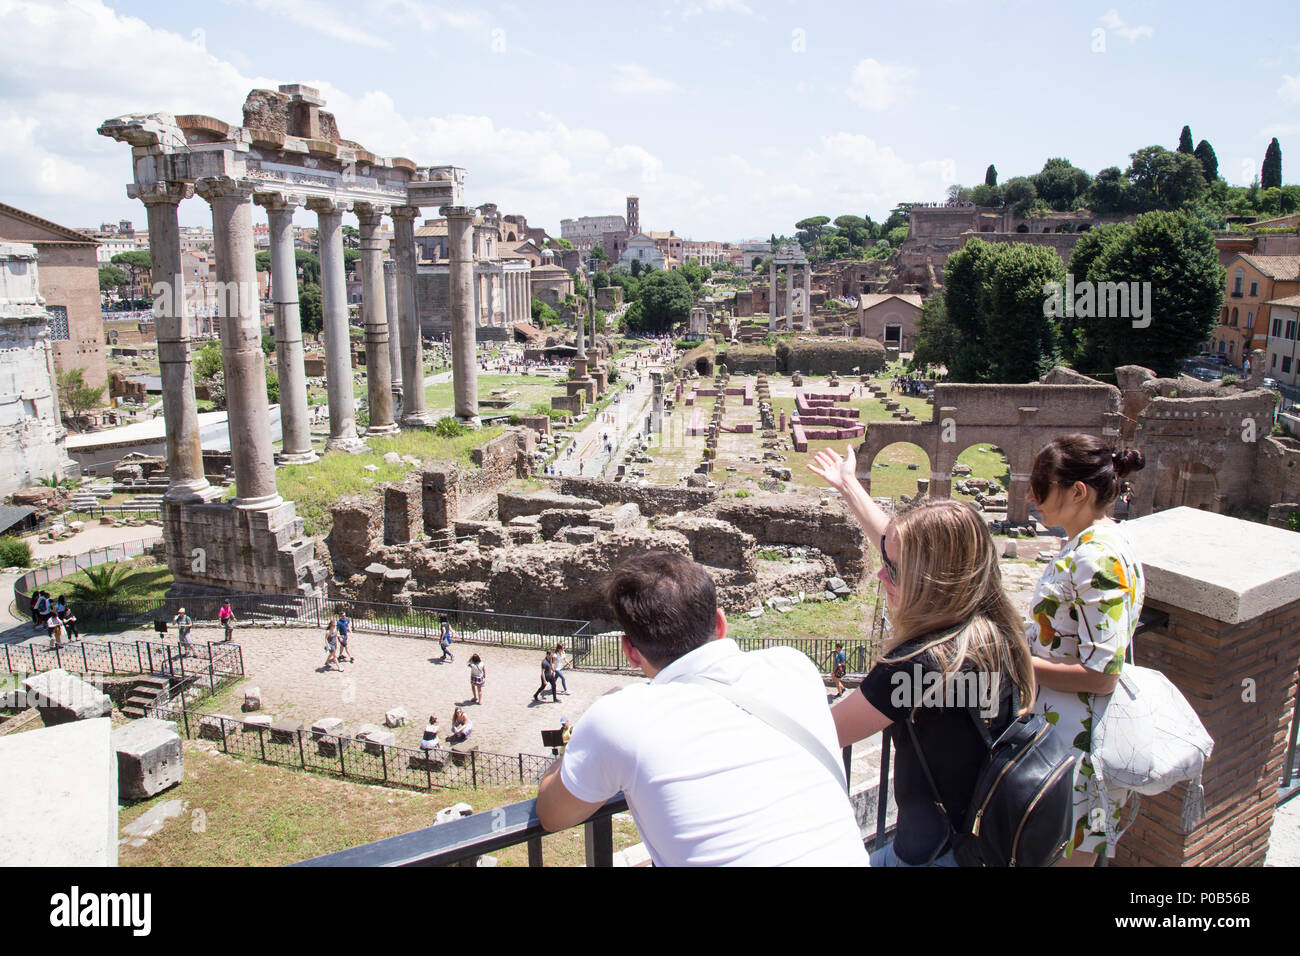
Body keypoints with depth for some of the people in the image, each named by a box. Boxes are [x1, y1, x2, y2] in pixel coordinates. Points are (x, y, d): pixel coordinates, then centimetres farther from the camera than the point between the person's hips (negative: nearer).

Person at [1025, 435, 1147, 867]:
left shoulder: (1099, 560, -25)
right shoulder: (1086, 544, 6)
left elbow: (1100, 675, -25)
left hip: (1074, 738, -9)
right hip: (1057, 723, 9)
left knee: (1067, 853, 8)